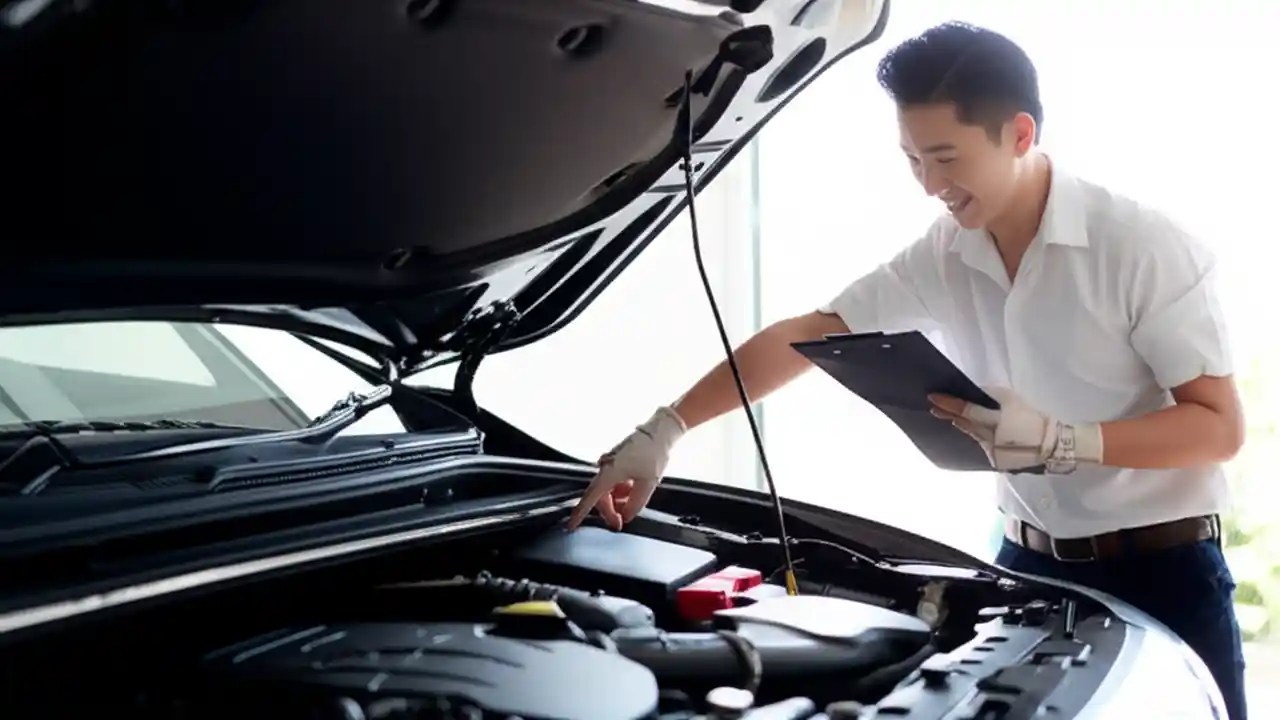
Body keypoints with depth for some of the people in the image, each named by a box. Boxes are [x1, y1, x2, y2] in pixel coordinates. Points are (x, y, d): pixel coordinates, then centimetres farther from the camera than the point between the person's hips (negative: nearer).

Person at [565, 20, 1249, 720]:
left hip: (1161, 573, -4)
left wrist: (1061, 441, -28)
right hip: (1029, 565, 4)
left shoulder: (1140, 245, -15)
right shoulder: (941, 256, 0)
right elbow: (800, 338, -2)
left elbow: (1221, 427, -15)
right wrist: (661, 432, -10)